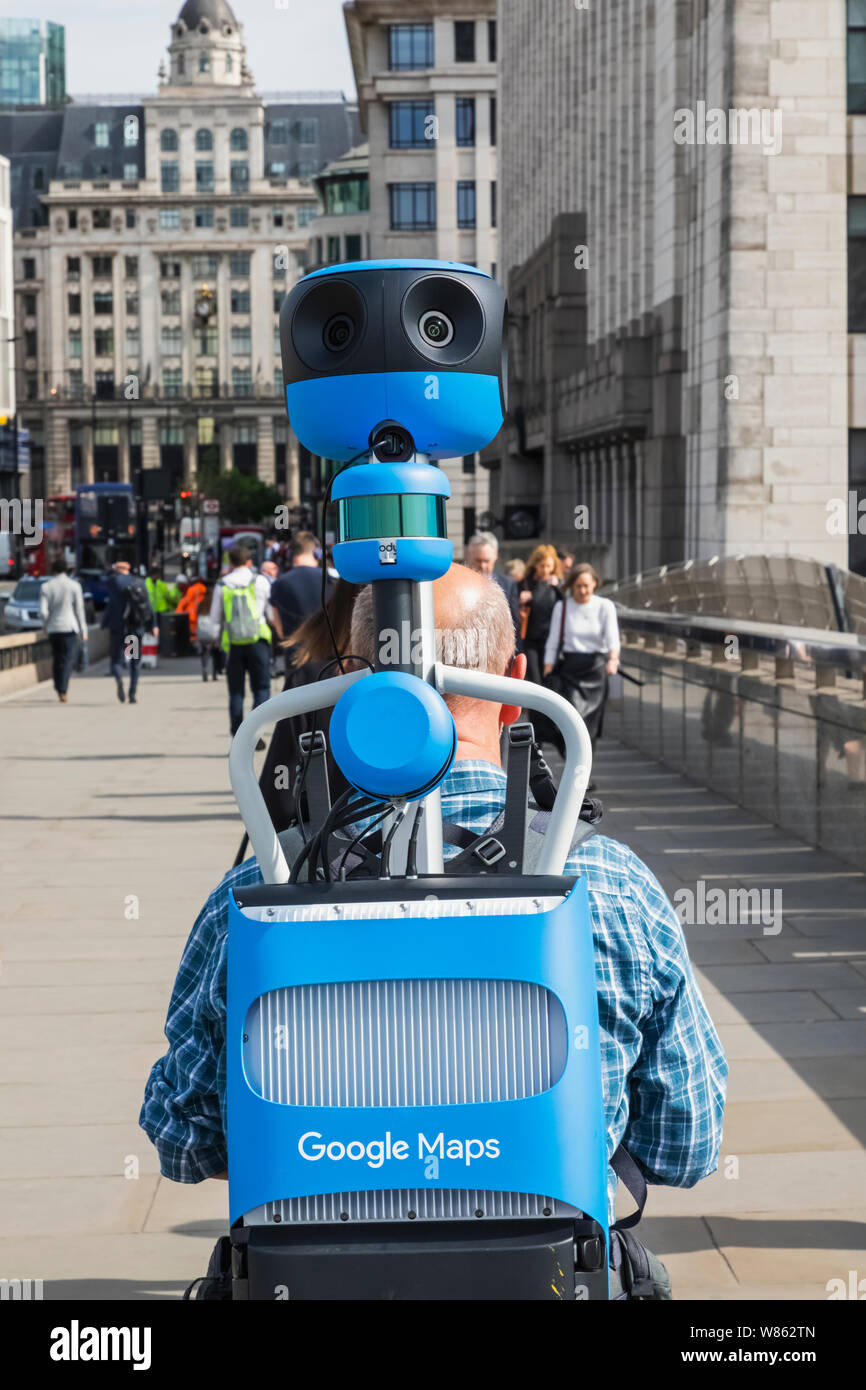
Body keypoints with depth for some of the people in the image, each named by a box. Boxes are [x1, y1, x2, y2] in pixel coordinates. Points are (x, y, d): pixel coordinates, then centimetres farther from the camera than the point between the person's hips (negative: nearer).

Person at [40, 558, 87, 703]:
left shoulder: (46, 587, 2)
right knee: (67, 659, -3)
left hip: (53, 628, 2)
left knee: (56, 659, 12)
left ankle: (59, 690, 15)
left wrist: (47, 624, 14)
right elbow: (79, 609, -3)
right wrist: (83, 630, 2)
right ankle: (63, 691, -14)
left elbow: (43, 611, -4)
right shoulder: (74, 585, -3)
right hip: (69, 627, -2)